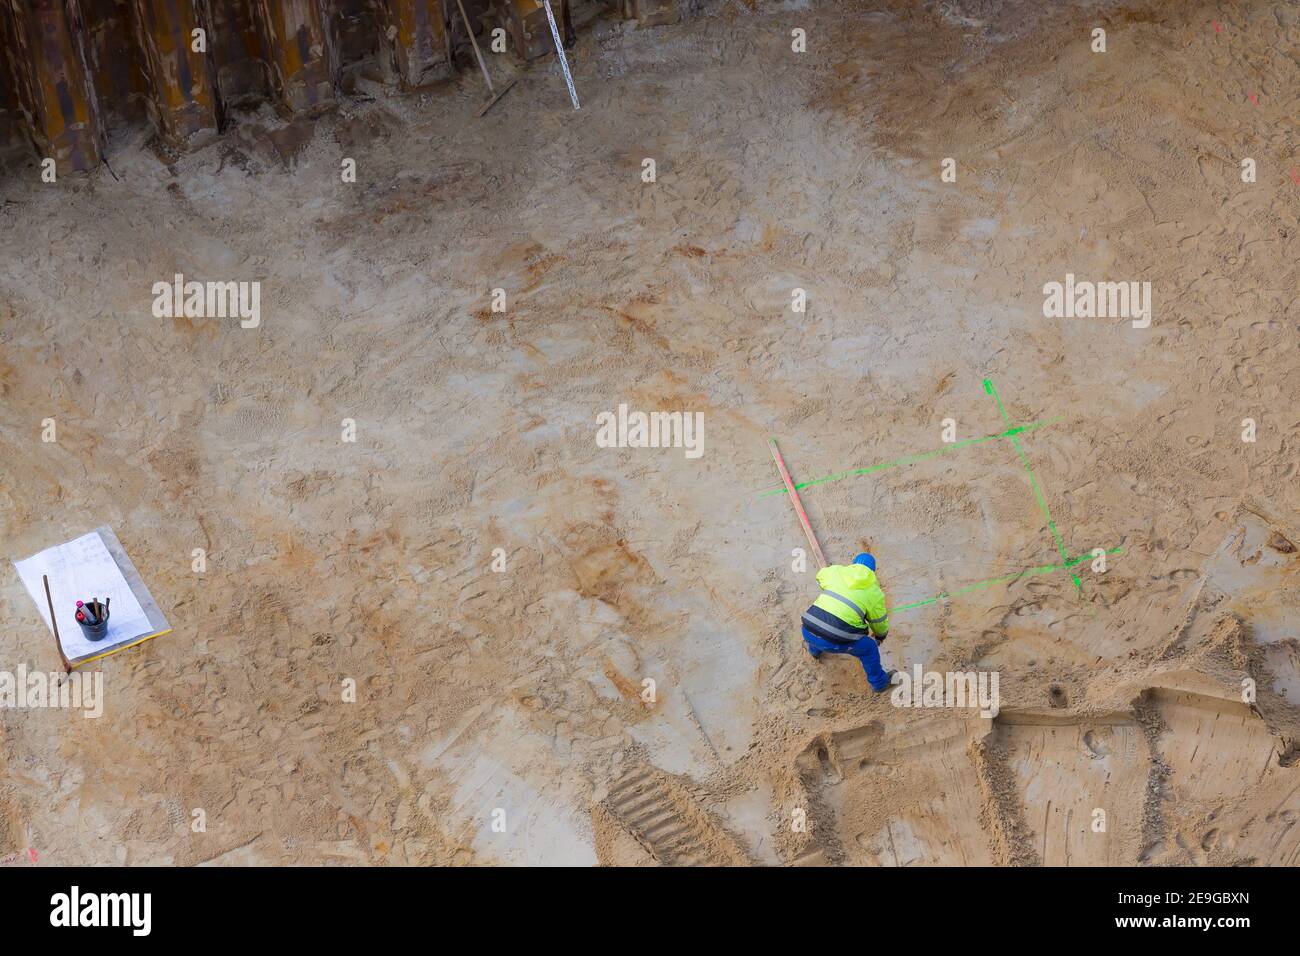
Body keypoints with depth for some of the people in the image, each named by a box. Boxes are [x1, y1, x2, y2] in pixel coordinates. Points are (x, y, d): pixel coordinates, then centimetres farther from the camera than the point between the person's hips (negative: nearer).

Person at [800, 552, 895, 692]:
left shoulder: (835, 571, 14)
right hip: (836, 642, -3)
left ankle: (815, 650, 66)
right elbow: (880, 623, 23)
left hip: (809, 632, 3)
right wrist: (880, 637, 47)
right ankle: (879, 683, 42)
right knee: (869, 649, 23)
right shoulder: (874, 592, 10)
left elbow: (820, 576, 38)